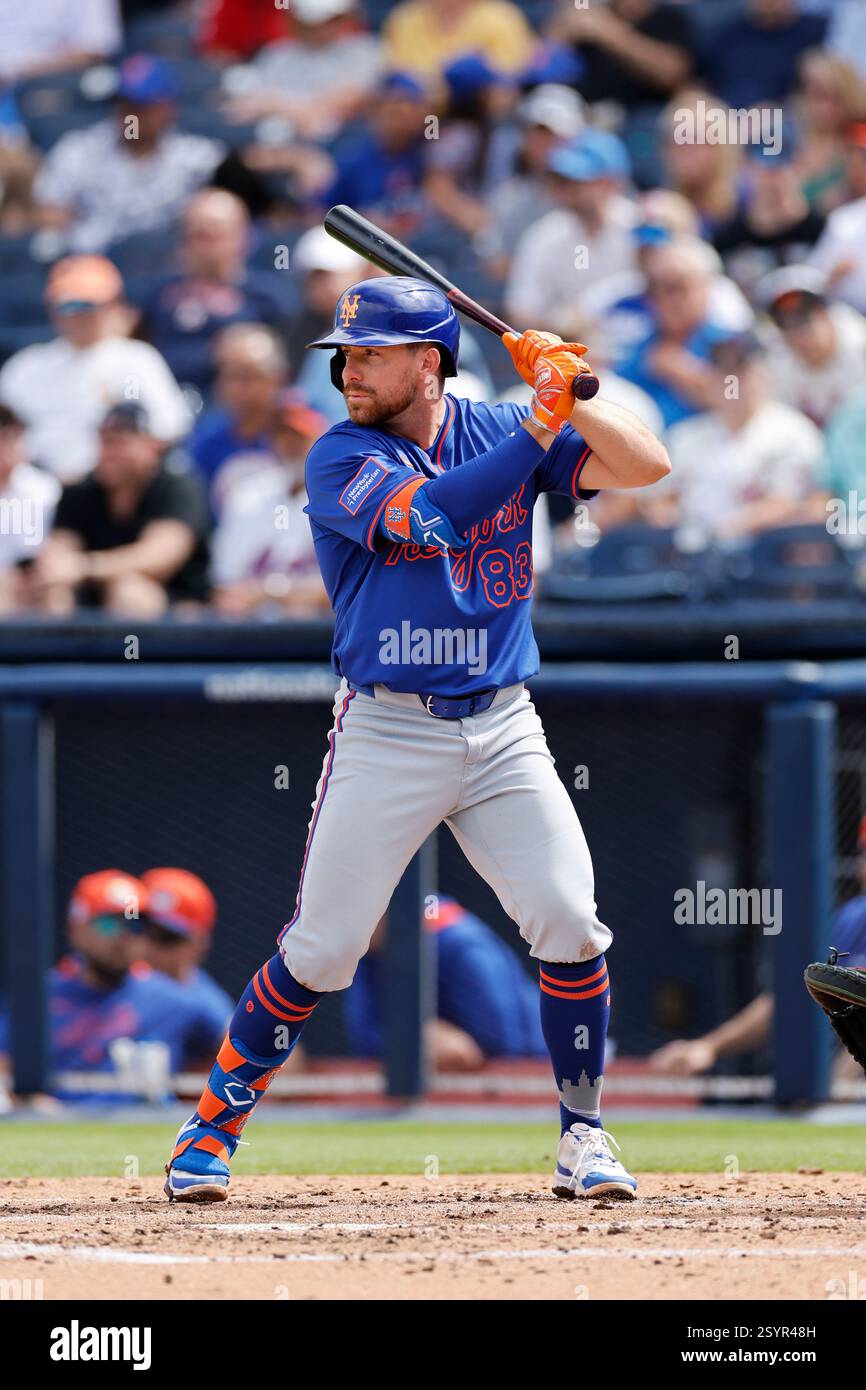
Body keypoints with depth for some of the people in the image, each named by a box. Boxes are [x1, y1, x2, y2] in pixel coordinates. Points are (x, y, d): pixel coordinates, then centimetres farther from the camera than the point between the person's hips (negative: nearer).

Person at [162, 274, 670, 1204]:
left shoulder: (500, 431, 6)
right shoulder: (342, 457, -5)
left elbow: (645, 465, -1)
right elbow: (430, 513, -23)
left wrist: (568, 395, -15)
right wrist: (543, 422, -21)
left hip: (502, 733, 3)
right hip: (386, 734, -3)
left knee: (570, 925, -9)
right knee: (320, 954, -3)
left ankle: (584, 1137, 6)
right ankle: (212, 1128, 12)